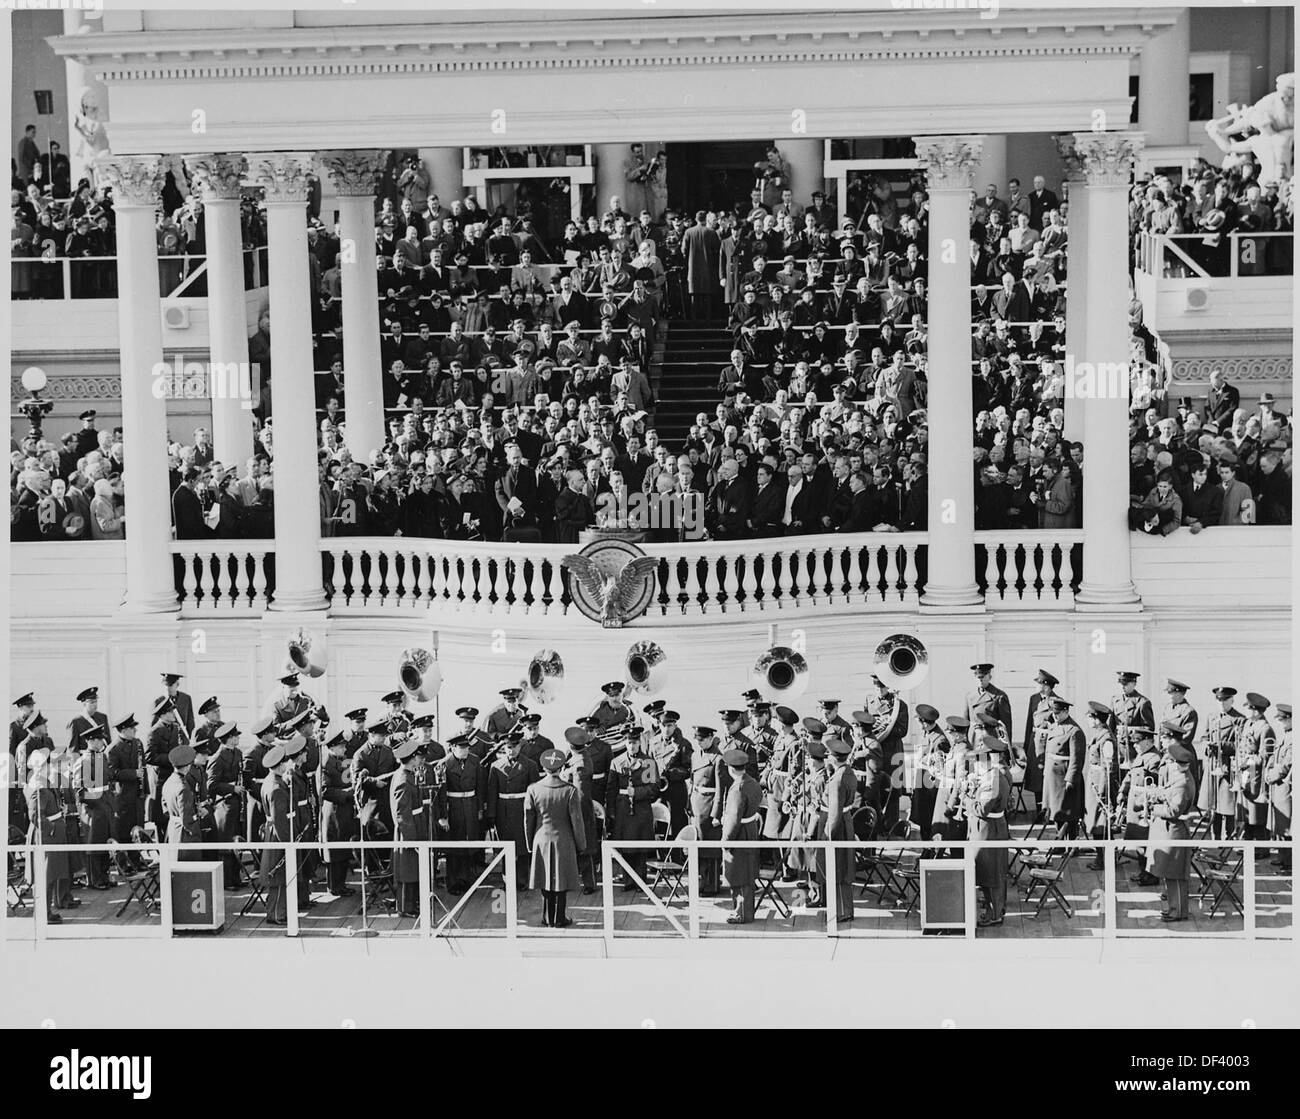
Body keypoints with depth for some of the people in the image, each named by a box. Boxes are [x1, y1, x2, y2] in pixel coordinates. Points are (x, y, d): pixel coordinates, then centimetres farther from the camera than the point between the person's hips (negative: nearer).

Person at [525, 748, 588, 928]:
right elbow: (576, 821, -9)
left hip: (541, 841, 2)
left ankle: (548, 919, 21)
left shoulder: (533, 790, -9)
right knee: (561, 883, 9)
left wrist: (530, 845, 12)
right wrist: (581, 846, 4)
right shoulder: (570, 791, -15)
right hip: (564, 842, -2)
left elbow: (528, 821, -1)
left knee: (546, 882, 13)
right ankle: (559, 920, 15)